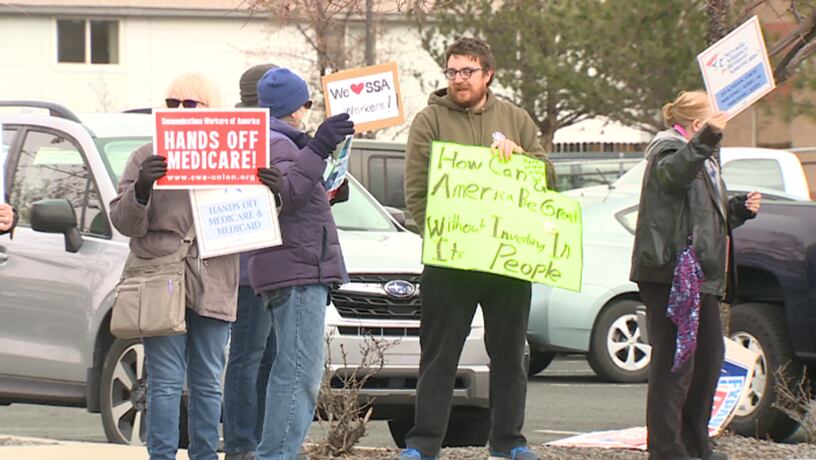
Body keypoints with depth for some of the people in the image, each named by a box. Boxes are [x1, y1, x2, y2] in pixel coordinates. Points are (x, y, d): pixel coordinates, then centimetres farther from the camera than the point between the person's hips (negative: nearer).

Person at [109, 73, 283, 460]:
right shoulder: (148, 158, 6)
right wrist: (140, 190, -20)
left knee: (208, 383, 9)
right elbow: (124, 221, 1)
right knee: (166, 382, -4)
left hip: (213, 287, 2)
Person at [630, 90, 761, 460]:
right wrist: (705, 140, -45)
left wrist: (740, 209, 12)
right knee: (676, 358, -12)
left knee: (709, 356, 13)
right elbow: (672, 175, -32)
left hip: (701, 275, 10)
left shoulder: (706, 159, 24)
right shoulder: (669, 149, -6)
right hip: (671, 272, -10)